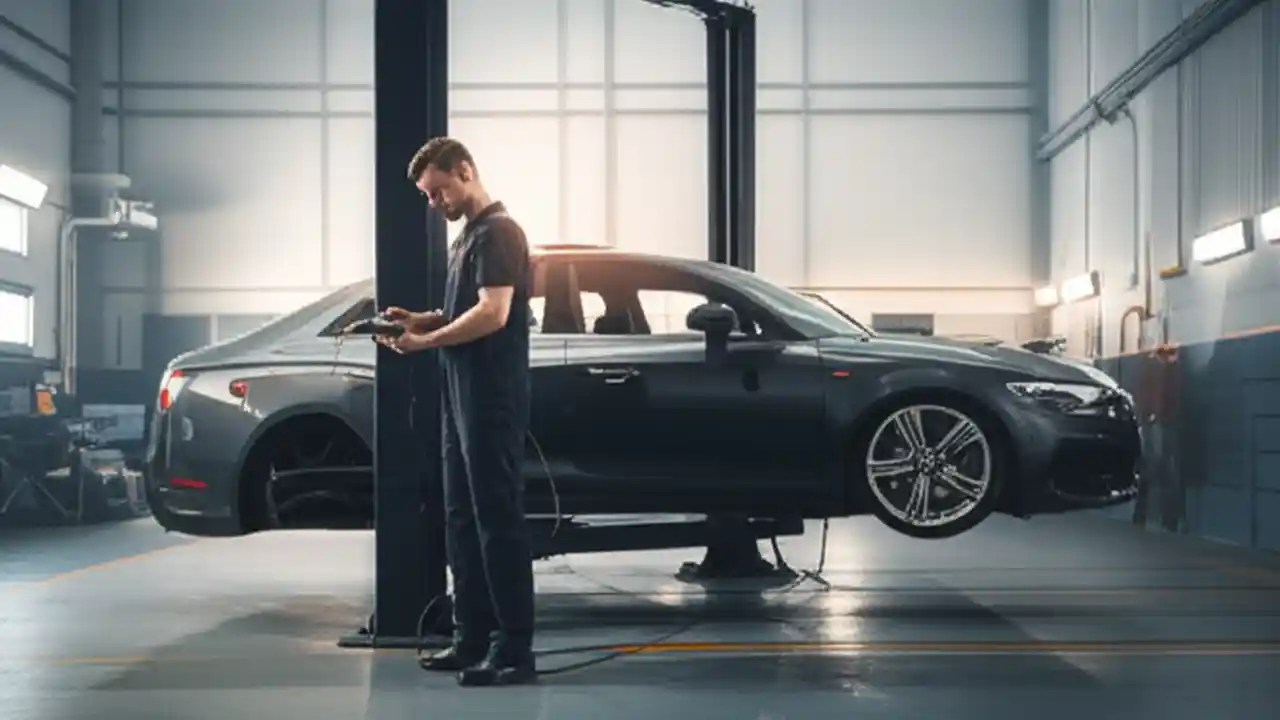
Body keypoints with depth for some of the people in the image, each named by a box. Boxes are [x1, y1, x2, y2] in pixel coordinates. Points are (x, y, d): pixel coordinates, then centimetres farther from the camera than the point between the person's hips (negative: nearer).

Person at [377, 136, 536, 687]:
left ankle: (515, 650, -6)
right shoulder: (467, 236, 19)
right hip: (463, 399, 10)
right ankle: (473, 639, 18)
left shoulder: (498, 232, -11)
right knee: (463, 522, 11)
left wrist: (426, 341, -16)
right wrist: (420, 320, 8)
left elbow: (493, 313, -21)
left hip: (493, 401, -10)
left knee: (498, 522, -8)